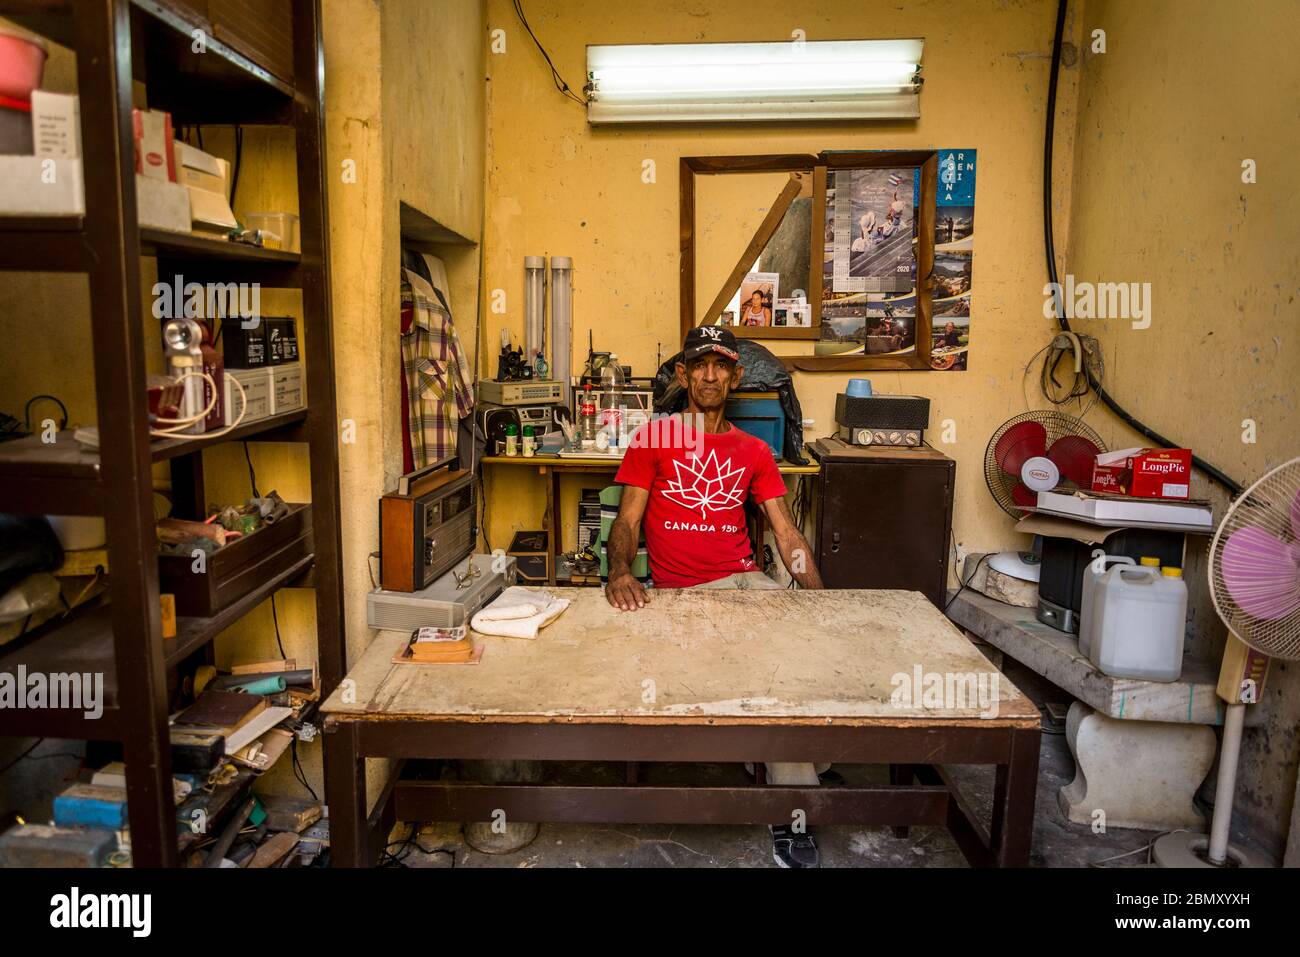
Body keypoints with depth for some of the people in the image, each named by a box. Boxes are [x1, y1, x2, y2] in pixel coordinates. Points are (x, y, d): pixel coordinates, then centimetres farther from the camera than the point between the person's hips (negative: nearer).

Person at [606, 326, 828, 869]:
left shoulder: (753, 452, 17)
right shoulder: (652, 441, 8)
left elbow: (786, 534, 12)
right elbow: (627, 521, 2)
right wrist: (619, 571, -21)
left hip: (744, 580, 3)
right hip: (676, 591, -3)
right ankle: (795, 800, -7)